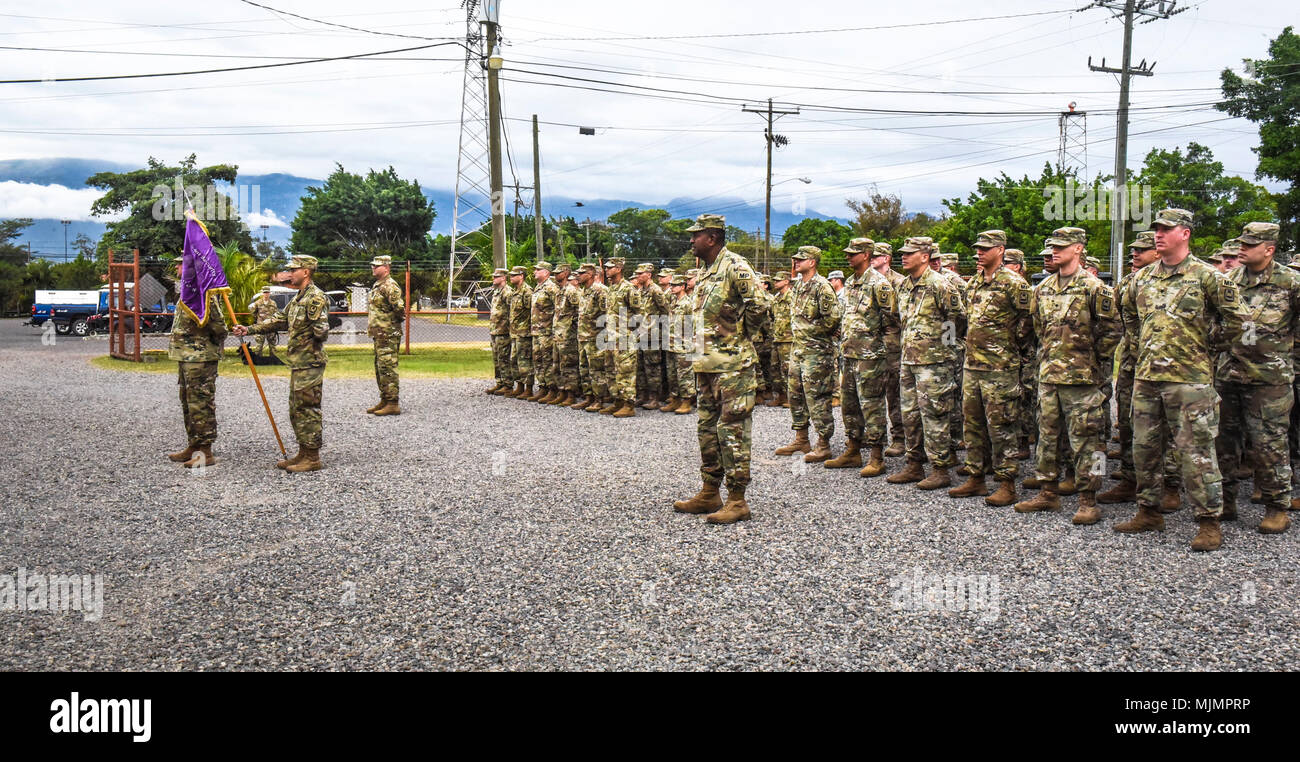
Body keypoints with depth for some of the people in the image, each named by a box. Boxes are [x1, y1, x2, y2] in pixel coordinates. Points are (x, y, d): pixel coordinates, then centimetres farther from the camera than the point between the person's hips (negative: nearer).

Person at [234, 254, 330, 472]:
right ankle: (303, 454, 22)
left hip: (309, 363, -10)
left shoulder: (316, 297, -14)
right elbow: (279, 321, 21)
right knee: (297, 410, 14)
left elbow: (322, 331, -18)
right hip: (297, 363, 10)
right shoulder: (298, 298, 18)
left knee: (308, 409, -7)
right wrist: (250, 330, 18)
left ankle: (313, 458, -2)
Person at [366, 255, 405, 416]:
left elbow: (399, 308, -24)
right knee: (380, 368, 15)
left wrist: (392, 321, -8)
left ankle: (393, 404, -7)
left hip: (388, 334, -11)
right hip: (379, 334, 11)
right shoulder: (377, 285, 17)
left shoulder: (390, 286, -15)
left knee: (388, 368, -9)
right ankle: (384, 401, 23)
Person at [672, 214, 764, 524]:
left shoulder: (735, 267, -12)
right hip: (707, 363, 10)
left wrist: (742, 336, -8)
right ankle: (709, 494, 23)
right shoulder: (705, 273, 16)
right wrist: (702, 353, 16)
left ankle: (737, 501, -1)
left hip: (732, 364, -10)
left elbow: (757, 305, -21)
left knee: (732, 430, -6)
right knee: (707, 428, 13)